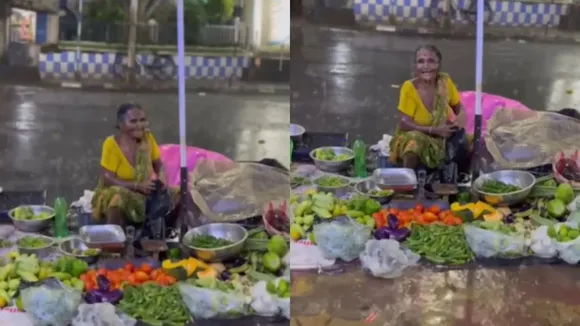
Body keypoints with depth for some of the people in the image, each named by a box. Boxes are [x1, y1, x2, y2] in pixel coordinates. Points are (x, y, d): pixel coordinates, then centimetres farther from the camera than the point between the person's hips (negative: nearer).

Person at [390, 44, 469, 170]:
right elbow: (405, 123, -20)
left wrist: (461, 117, -21)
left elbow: (458, 107, 3)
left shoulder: (445, 82, -9)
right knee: (415, 142, -36)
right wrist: (434, 130, -28)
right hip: (414, 136, -4)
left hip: (441, 138, 4)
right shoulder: (409, 88, -19)